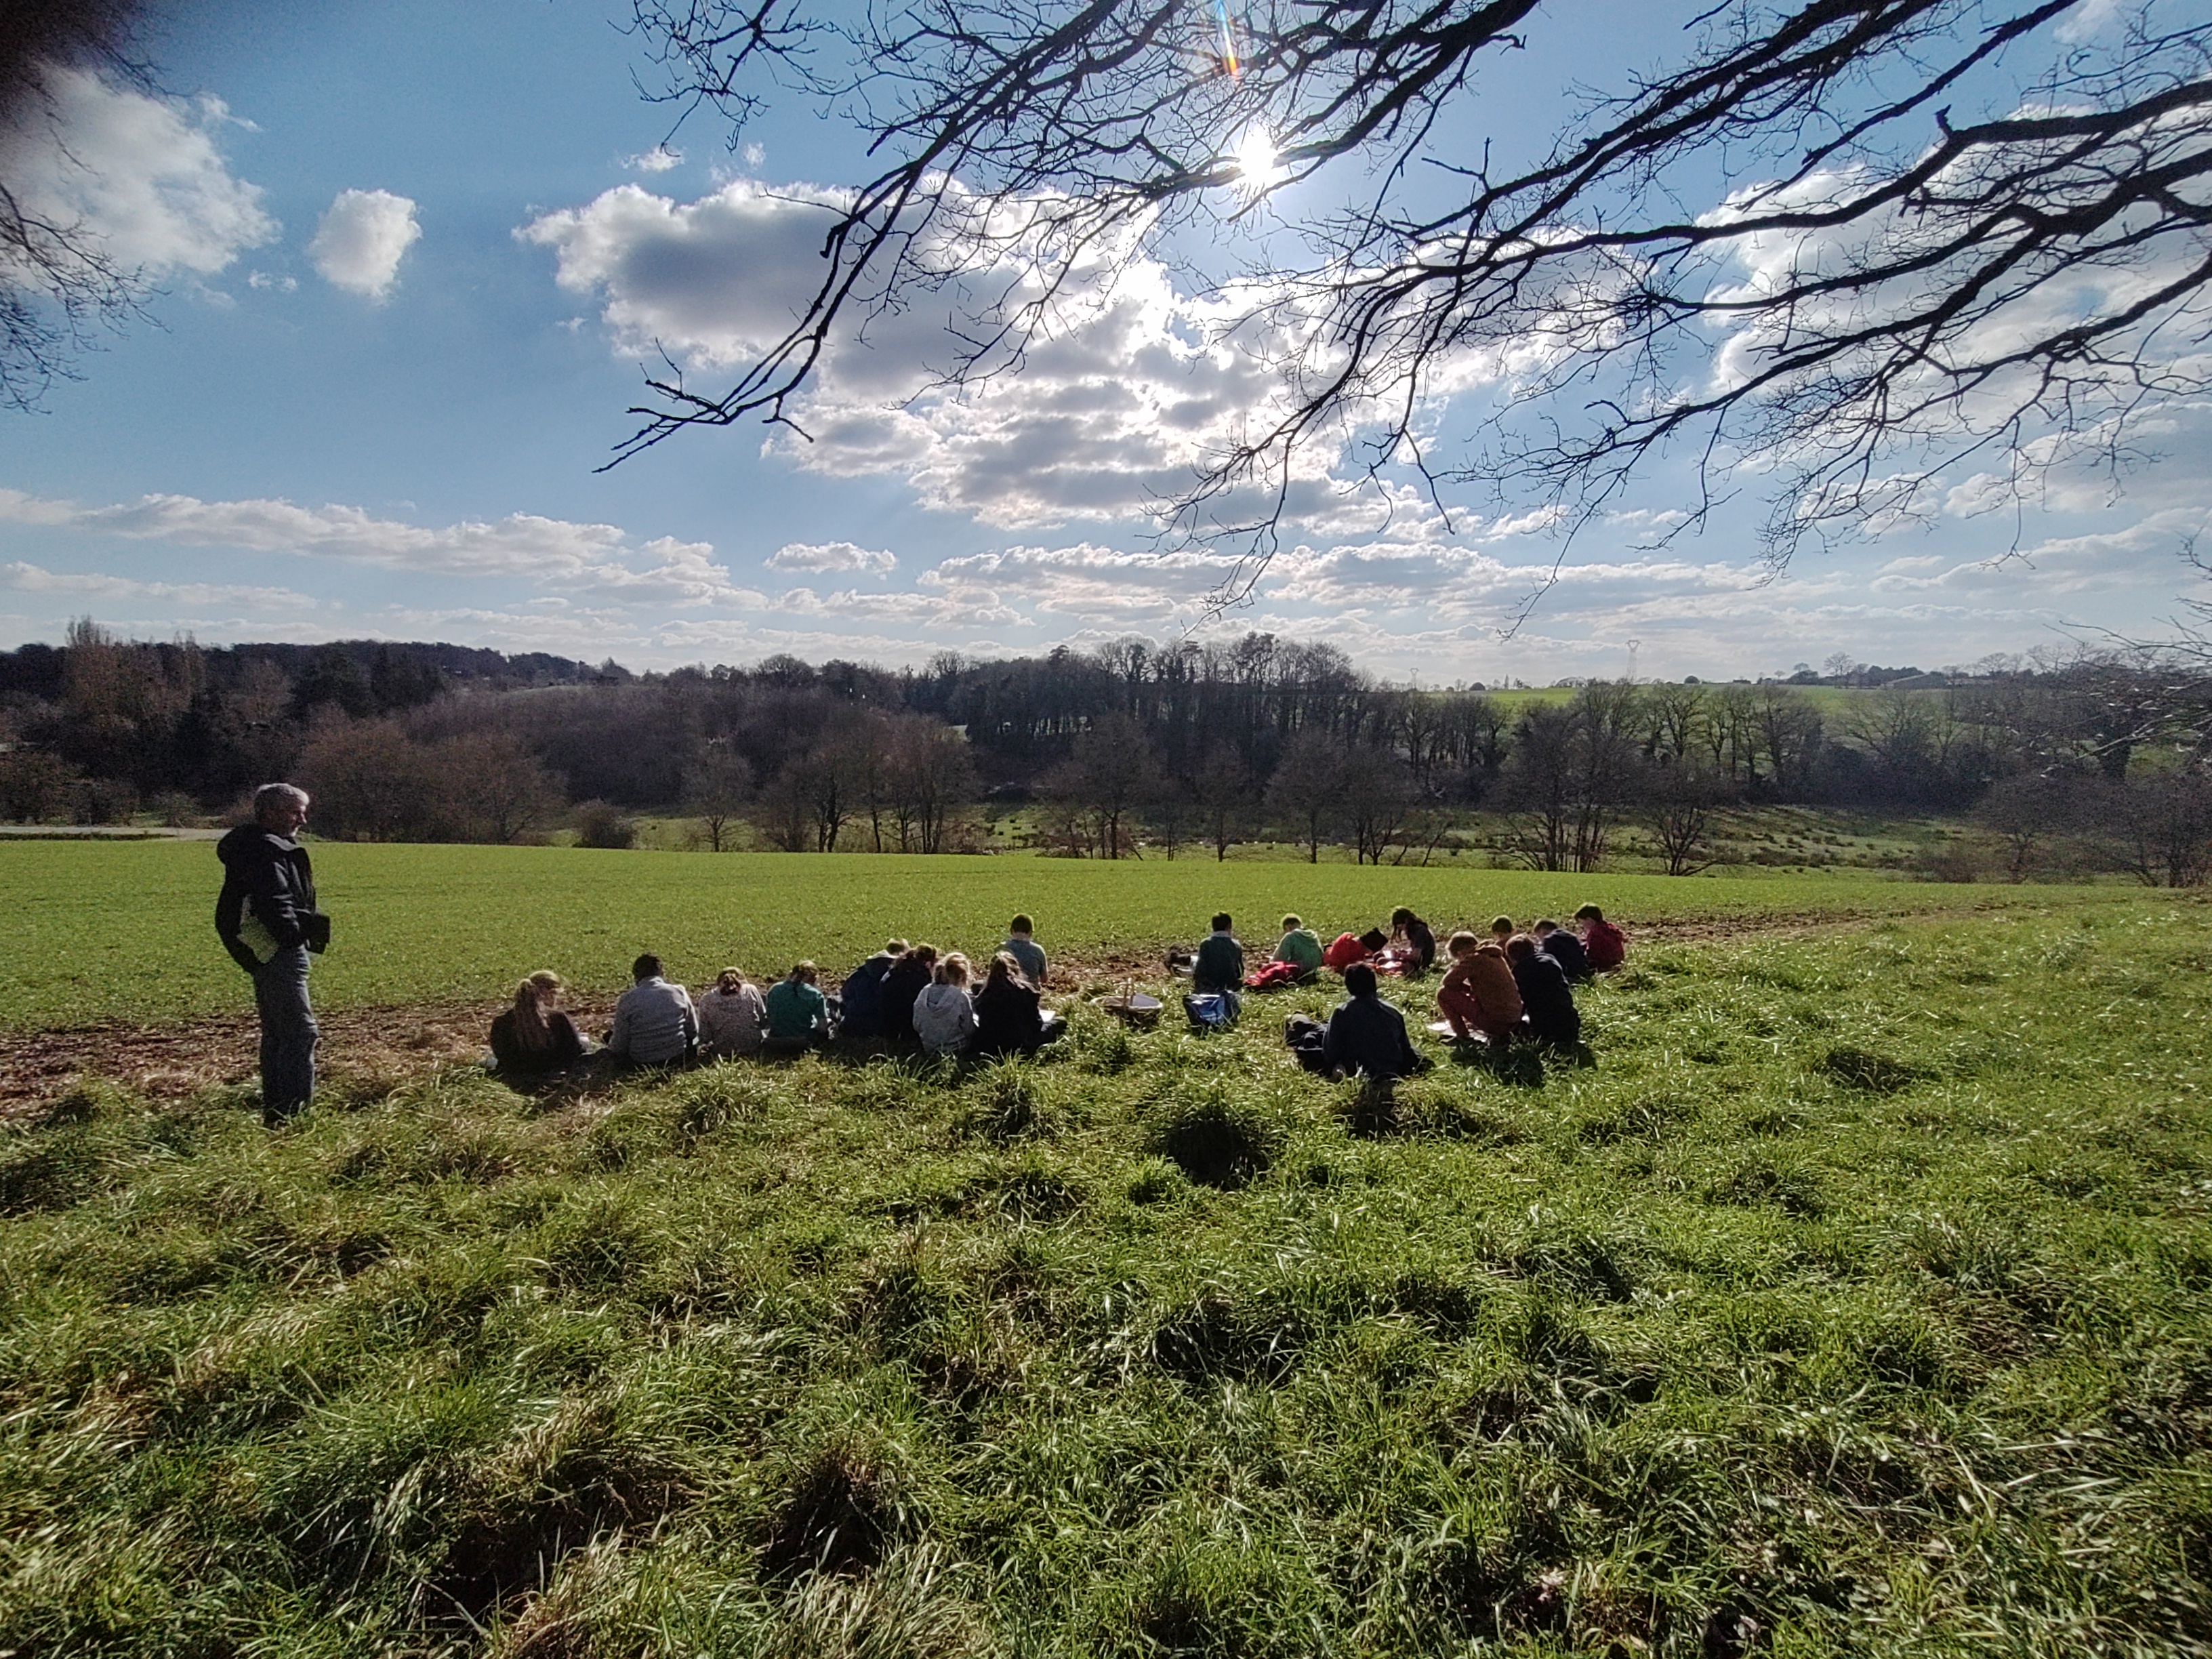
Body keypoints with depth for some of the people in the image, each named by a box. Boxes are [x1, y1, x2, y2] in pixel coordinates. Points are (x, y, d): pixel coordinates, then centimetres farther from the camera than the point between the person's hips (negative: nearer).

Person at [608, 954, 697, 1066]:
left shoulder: (627, 1000, -12)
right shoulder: (679, 992, -8)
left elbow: (619, 1046, -7)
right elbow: (693, 1031, 3)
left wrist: (610, 1048, 17)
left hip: (642, 1062, 0)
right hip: (678, 1057, 0)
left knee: (609, 1036, 25)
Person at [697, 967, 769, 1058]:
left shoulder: (706, 1000, -4)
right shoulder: (751, 991, -4)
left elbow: (704, 1034, -4)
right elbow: (764, 1020, 4)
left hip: (722, 1051, -1)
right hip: (754, 1047, 1)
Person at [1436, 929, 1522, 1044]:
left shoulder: (1474, 959, -9)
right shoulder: (1496, 956, 16)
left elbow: (1448, 982, -8)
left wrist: (1457, 968, 9)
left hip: (1496, 1021, -8)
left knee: (1443, 993, -2)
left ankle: (1462, 1036, 5)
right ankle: (1501, 1034, 17)